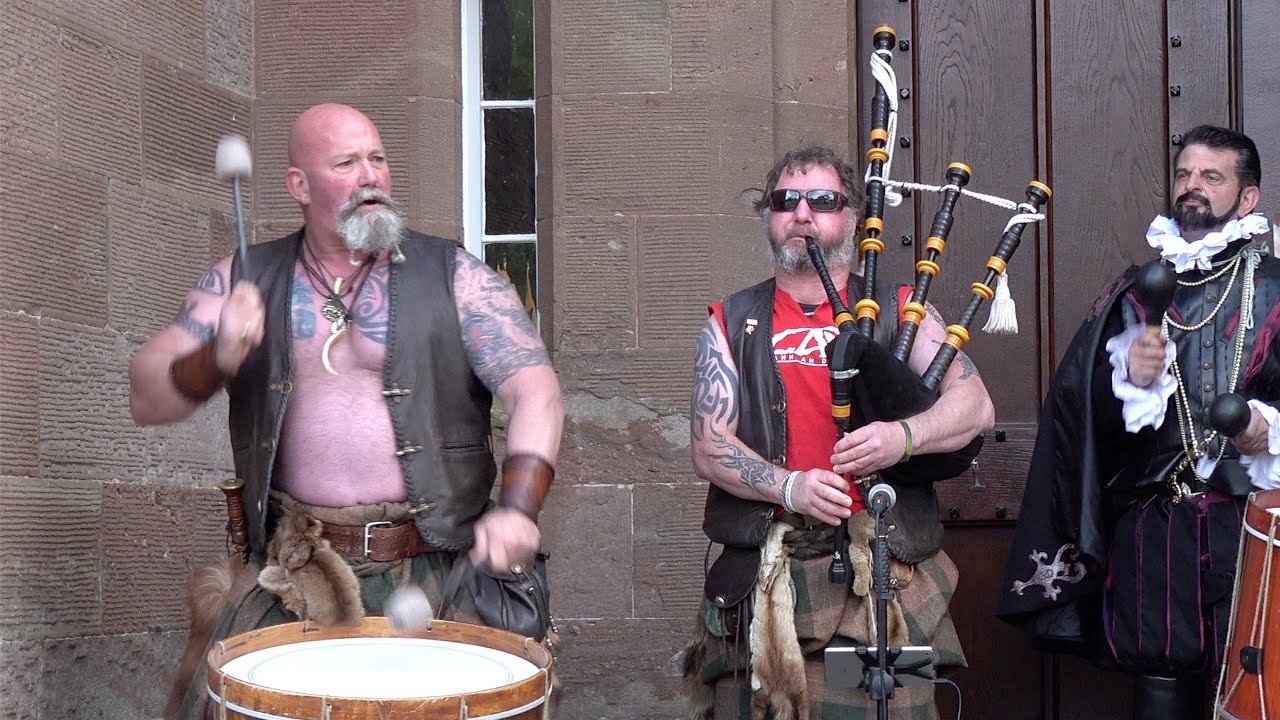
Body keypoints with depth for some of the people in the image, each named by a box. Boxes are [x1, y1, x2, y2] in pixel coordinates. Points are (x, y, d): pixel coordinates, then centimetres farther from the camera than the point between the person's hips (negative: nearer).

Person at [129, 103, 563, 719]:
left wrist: (517, 508, -23)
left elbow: (535, 391, -6)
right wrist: (217, 359, -19)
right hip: (293, 574, 2)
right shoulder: (245, 281, 8)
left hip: (435, 571, -1)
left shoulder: (454, 277, 3)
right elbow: (145, 400, 3)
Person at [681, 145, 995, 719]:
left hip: (880, 585, 0)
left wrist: (905, 435, -18)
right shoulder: (730, 324, 13)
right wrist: (788, 486, -15)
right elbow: (708, 449, 3)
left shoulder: (898, 312, 14)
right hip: (761, 587, 1)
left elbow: (976, 406, 2)